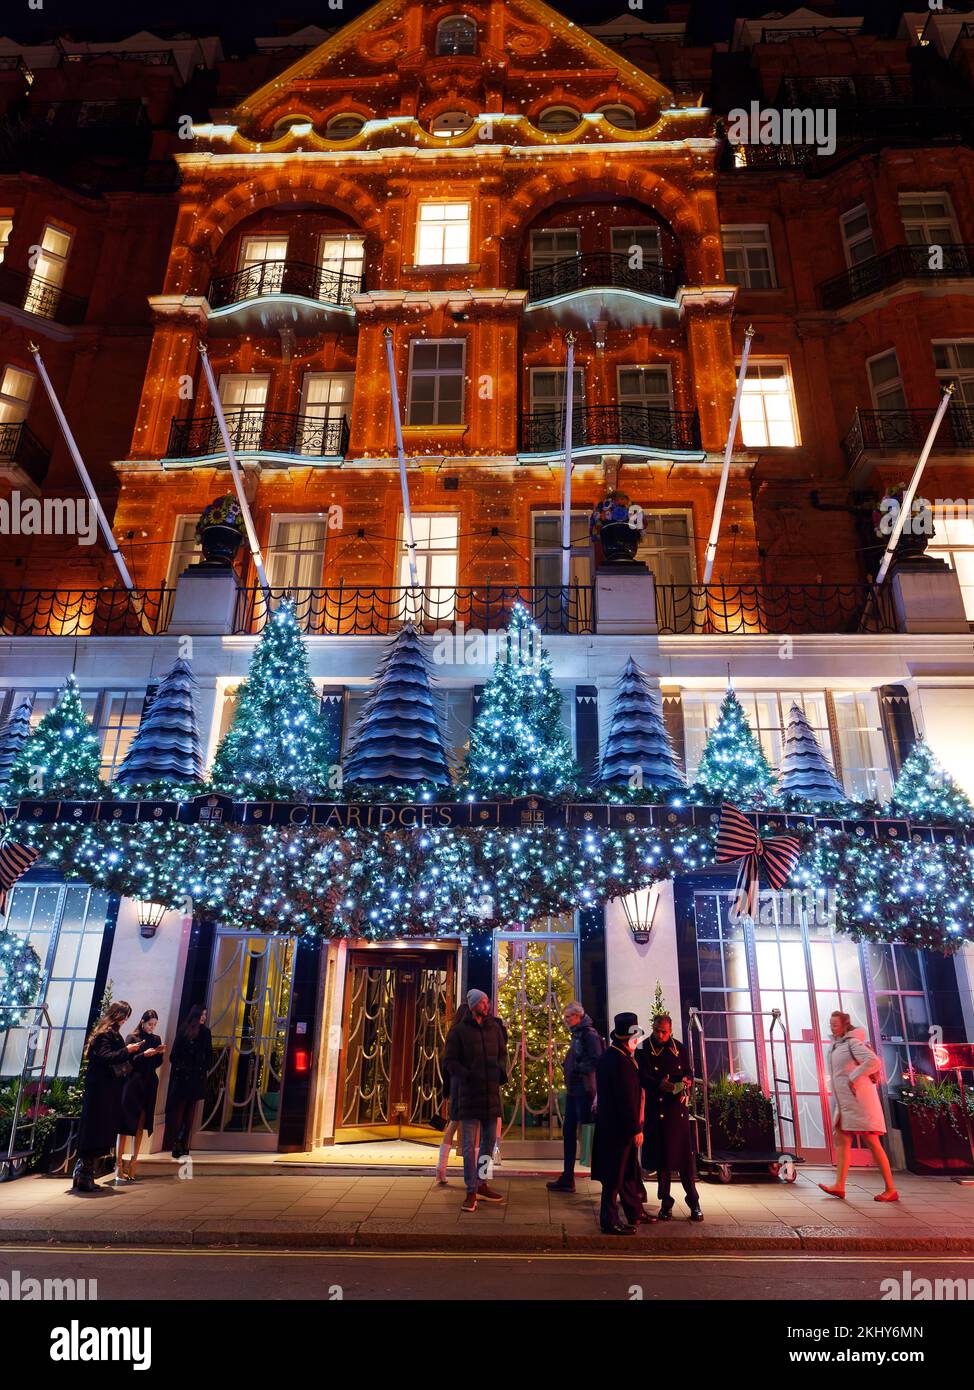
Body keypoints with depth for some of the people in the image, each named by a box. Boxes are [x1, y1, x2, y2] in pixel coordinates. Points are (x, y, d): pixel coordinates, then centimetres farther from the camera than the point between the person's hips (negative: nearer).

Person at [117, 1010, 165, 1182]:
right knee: (126, 1124, -4)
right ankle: (119, 1163, 1)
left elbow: (157, 1064, 11)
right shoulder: (132, 1038, -2)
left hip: (149, 1085, 4)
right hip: (132, 1084, -4)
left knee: (141, 1125, 5)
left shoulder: (156, 1039, 11)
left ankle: (133, 1161, 11)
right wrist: (144, 1054, -21)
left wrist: (161, 1053, -7)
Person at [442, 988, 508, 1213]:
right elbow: (449, 1060, -5)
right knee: (470, 1145, -1)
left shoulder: (495, 1028, 9)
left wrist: (501, 1072, 2)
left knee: (489, 1142, 13)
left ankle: (481, 1184, 27)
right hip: (470, 1093, -5)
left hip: (492, 1093, 5)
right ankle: (471, 1191, 7)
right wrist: (467, 1076, -16)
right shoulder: (459, 1031, -4)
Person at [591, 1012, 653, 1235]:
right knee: (616, 1176, 2)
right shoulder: (620, 1061, -23)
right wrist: (636, 1129, -17)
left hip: (609, 1123, 10)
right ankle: (610, 1222, 11)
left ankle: (635, 1213, 34)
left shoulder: (607, 1056, 9)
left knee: (629, 1172, 21)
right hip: (620, 1127, -10)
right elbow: (627, 1099, -23)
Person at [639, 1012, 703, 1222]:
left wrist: (686, 1081, -10)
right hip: (656, 1109, -2)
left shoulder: (679, 1048, 9)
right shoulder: (644, 1049, -2)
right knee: (661, 1156, 4)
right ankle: (665, 1203, 16)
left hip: (679, 1108, 2)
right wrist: (659, 1084, -27)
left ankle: (693, 1202, 13)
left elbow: (689, 1072, 13)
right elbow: (642, 1077, -9)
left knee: (685, 1153, 1)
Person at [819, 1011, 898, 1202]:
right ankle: (839, 1185, 3)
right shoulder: (836, 1045, 15)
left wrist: (854, 1078, -21)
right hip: (843, 1101, 9)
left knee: (871, 1142, -4)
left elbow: (874, 1061, -26)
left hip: (858, 1099, -9)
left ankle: (890, 1189, 3)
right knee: (841, 1140, 4)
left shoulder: (852, 1043, -12)